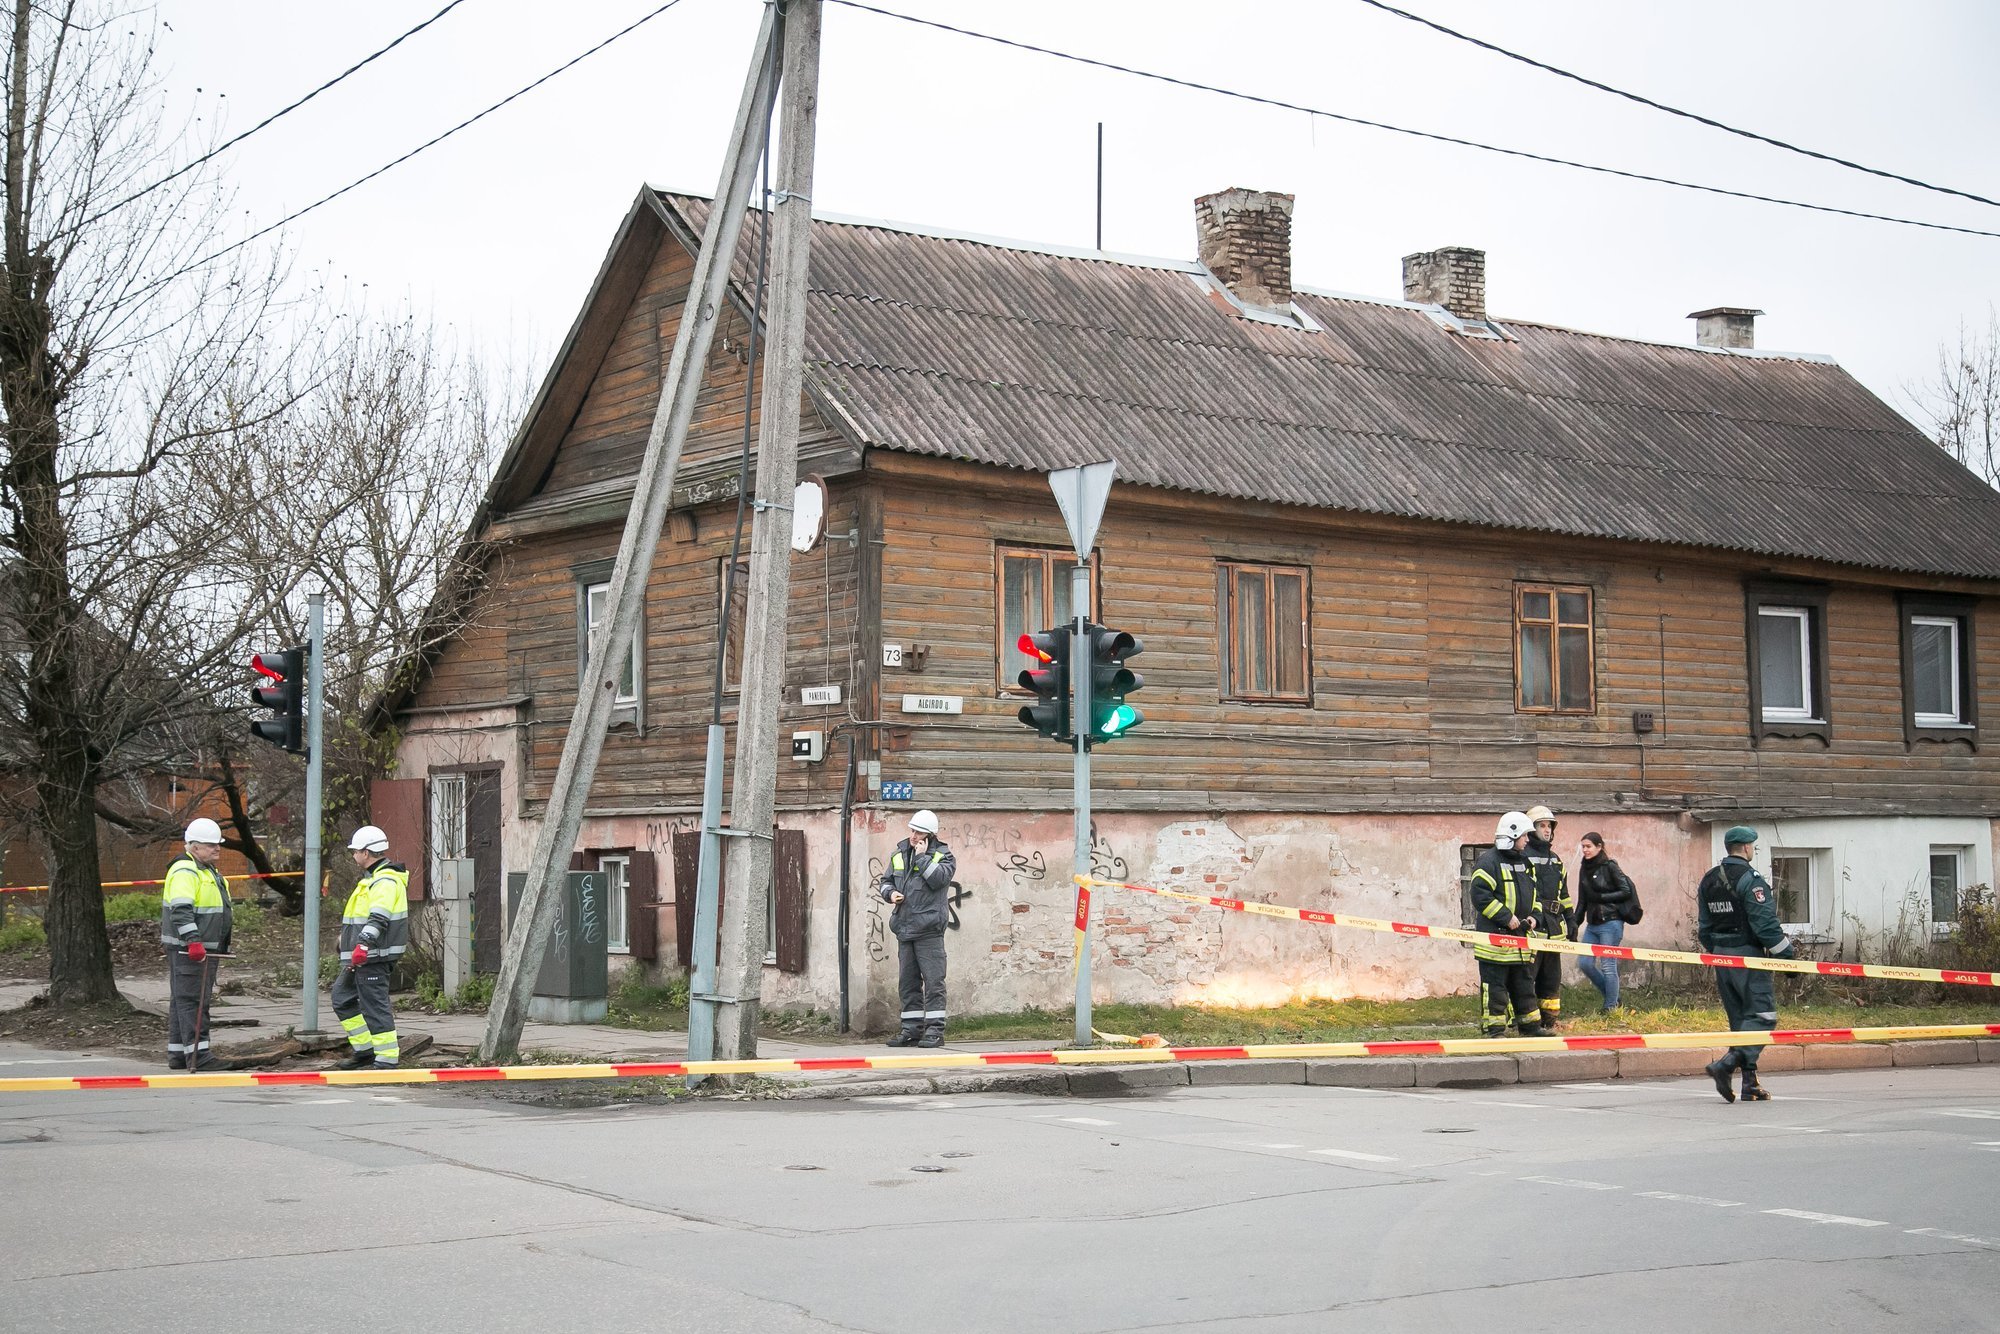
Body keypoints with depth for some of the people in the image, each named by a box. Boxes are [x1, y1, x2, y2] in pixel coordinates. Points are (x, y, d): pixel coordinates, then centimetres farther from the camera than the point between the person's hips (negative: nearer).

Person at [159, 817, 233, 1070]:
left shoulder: (208, 871, 20)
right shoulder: (184, 872, -14)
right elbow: (181, 910, -26)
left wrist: (221, 946, 28)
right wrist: (193, 941, -34)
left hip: (203, 948, 11)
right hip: (187, 948, -11)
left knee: (181, 1000, 13)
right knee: (191, 1001, -12)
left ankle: (177, 1055, 17)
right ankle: (197, 1055, -15)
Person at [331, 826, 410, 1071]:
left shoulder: (385, 882, -16)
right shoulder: (372, 878, 19)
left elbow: (378, 919, -30)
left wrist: (363, 945, -40)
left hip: (374, 958, -11)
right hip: (361, 957, 11)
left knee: (375, 1005, -10)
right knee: (342, 997, 17)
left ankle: (387, 1058, -6)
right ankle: (364, 1050, 21)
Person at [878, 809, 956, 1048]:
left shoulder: (943, 855, -1)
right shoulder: (900, 854, 15)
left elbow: (938, 879, -19)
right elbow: (886, 880, 22)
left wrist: (922, 856, -12)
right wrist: (890, 893, 1)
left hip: (928, 928, -6)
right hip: (904, 928, 6)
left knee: (933, 980, -7)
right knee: (908, 981, 10)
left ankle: (934, 1030, -5)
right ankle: (911, 1028, 16)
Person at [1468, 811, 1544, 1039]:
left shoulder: (1525, 862, 15)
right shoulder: (1489, 862, -12)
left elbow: (1533, 893, 26)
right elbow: (1480, 896, -18)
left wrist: (1533, 916, 7)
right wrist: (1506, 918, -19)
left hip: (1521, 936, 8)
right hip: (1495, 937, -8)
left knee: (1524, 984, 15)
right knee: (1495, 986, -4)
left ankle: (1530, 1027, 23)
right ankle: (1494, 1030, 1)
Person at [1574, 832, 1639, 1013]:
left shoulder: (1609, 867, -7)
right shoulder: (1584, 869, 11)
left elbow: (1626, 891, -9)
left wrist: (1601, 897, -13)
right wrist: (1574, 924, 12)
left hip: (1610, 924, -7)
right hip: (1592, 924, 7)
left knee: (1608, 966, -6)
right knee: (1584, 963, 2)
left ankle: (1611, 1007, 3)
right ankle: (1611, 996, 19)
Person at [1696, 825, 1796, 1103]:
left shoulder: (1709, 881, 12)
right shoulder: (1750, 879, -12)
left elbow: (1705, 927, 15)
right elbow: (1765, 923, -17)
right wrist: (1787, 953, -9)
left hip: (1721, 956, 8)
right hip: (1748, 954, -8)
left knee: (1740, 1019, 12)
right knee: (1762, 1016, -6)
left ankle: (1750, 1083, 10)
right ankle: (1726, 1064, -23)